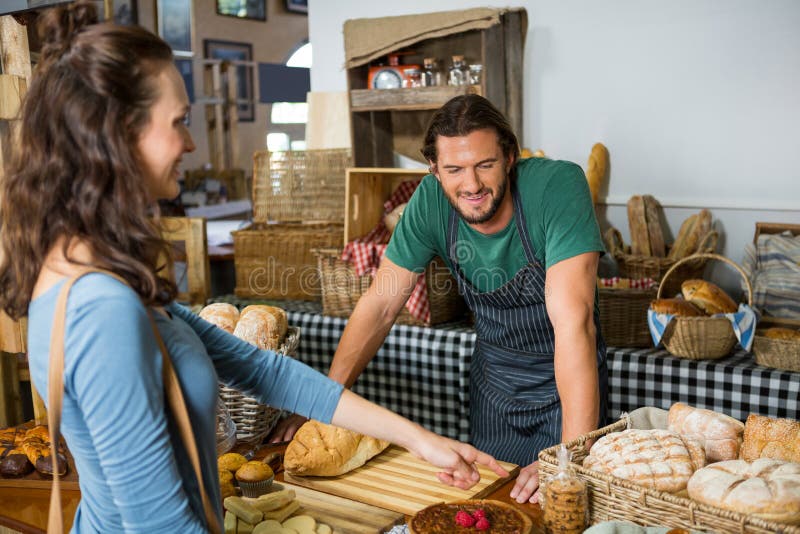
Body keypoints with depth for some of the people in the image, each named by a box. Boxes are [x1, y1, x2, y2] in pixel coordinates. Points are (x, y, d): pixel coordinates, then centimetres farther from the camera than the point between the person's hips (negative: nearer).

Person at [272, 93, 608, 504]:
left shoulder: (558, 186, -29)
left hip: (567, 380, -3)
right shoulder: (432, 200, -17)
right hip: (494, 377, 4)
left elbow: (573, 320, -37)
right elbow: (380, 303, -9)